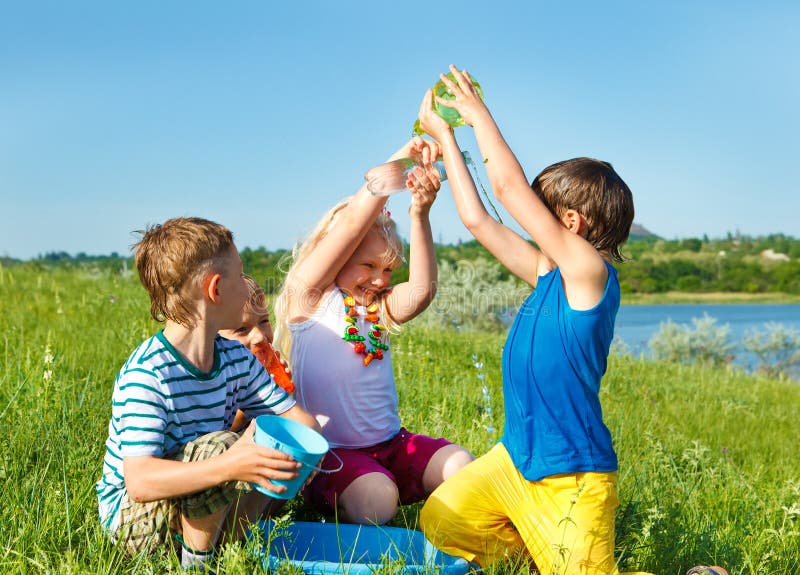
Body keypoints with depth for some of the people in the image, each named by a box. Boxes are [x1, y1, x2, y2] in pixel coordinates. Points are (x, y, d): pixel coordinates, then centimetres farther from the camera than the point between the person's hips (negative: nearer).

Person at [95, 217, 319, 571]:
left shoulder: (236, 358, -2)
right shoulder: (146, 374, -26)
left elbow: (302, 420, -3)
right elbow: (139, 482, -35)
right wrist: (227, 467, -48)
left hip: (200, 508, 7)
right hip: (131, 516, -7)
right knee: (220, 446, -32)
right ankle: (196, 562, -11)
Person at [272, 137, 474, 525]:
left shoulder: (380, 308, 12)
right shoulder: (307, 296, -3)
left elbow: (421, 290, -10)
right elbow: (352, 224, -12)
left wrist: (419, 213, -21)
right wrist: (398, 162, -16)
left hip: (391, 445, 6)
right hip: (330, 452, -5)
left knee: (459, 466, -16)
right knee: (374, 501, -30)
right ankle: (327, 506, -1)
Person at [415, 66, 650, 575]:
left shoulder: (590, 270, -17)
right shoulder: (548, 276, 6)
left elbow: (509, 187, -19)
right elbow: (477, 218, 10)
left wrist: (479, 113, -8)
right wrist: (445, 136, 14)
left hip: (570, 477, -8)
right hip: (515, 457, 8)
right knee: (439, 525, 6)